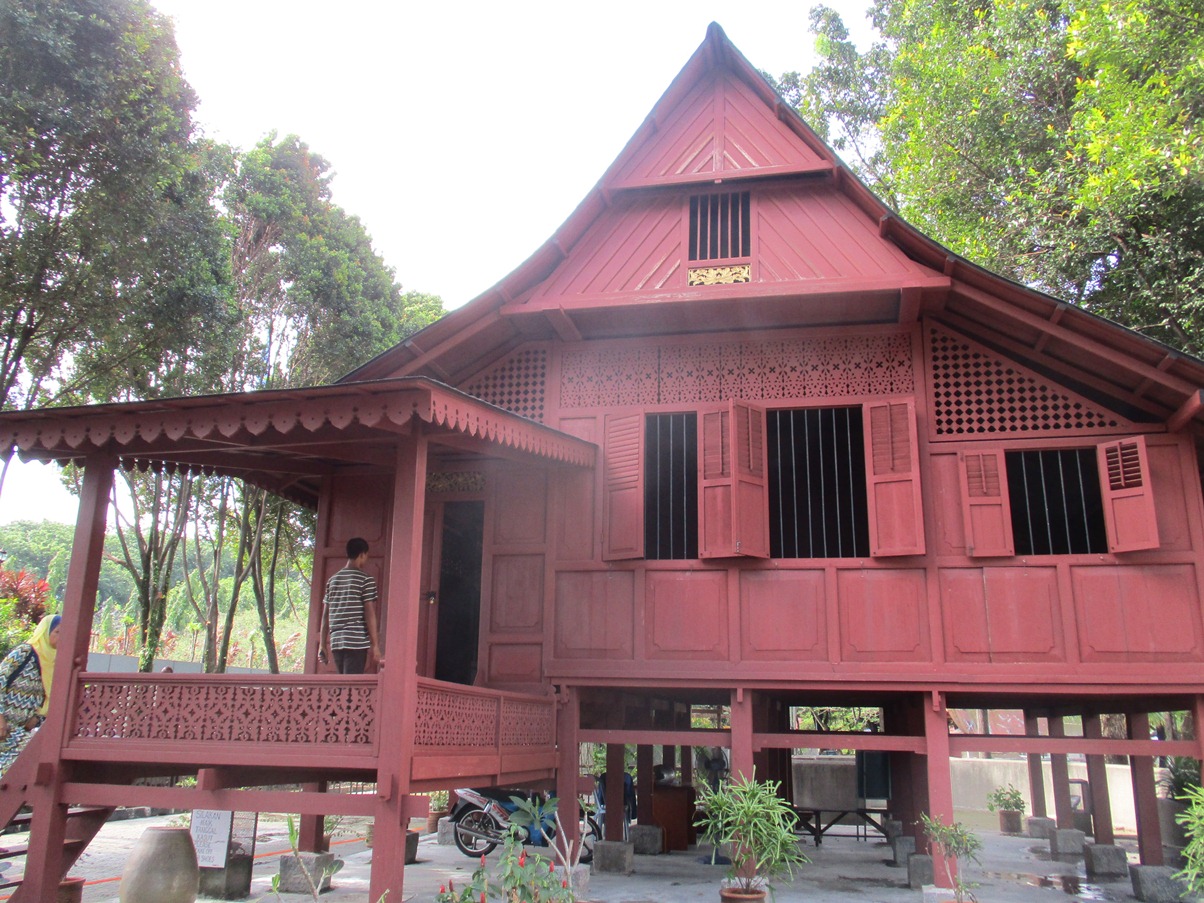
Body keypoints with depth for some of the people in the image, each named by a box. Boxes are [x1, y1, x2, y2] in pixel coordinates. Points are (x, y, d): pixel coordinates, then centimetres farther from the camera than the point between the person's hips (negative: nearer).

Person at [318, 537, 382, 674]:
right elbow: (369, 613, -9)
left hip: (336, 642, 6)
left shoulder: (332, 580, 13)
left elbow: (325, 615, 13)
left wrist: (322, 645, 16)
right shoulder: (366, 580, -4)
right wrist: (375, 645, -7)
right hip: (357, 641, -6)